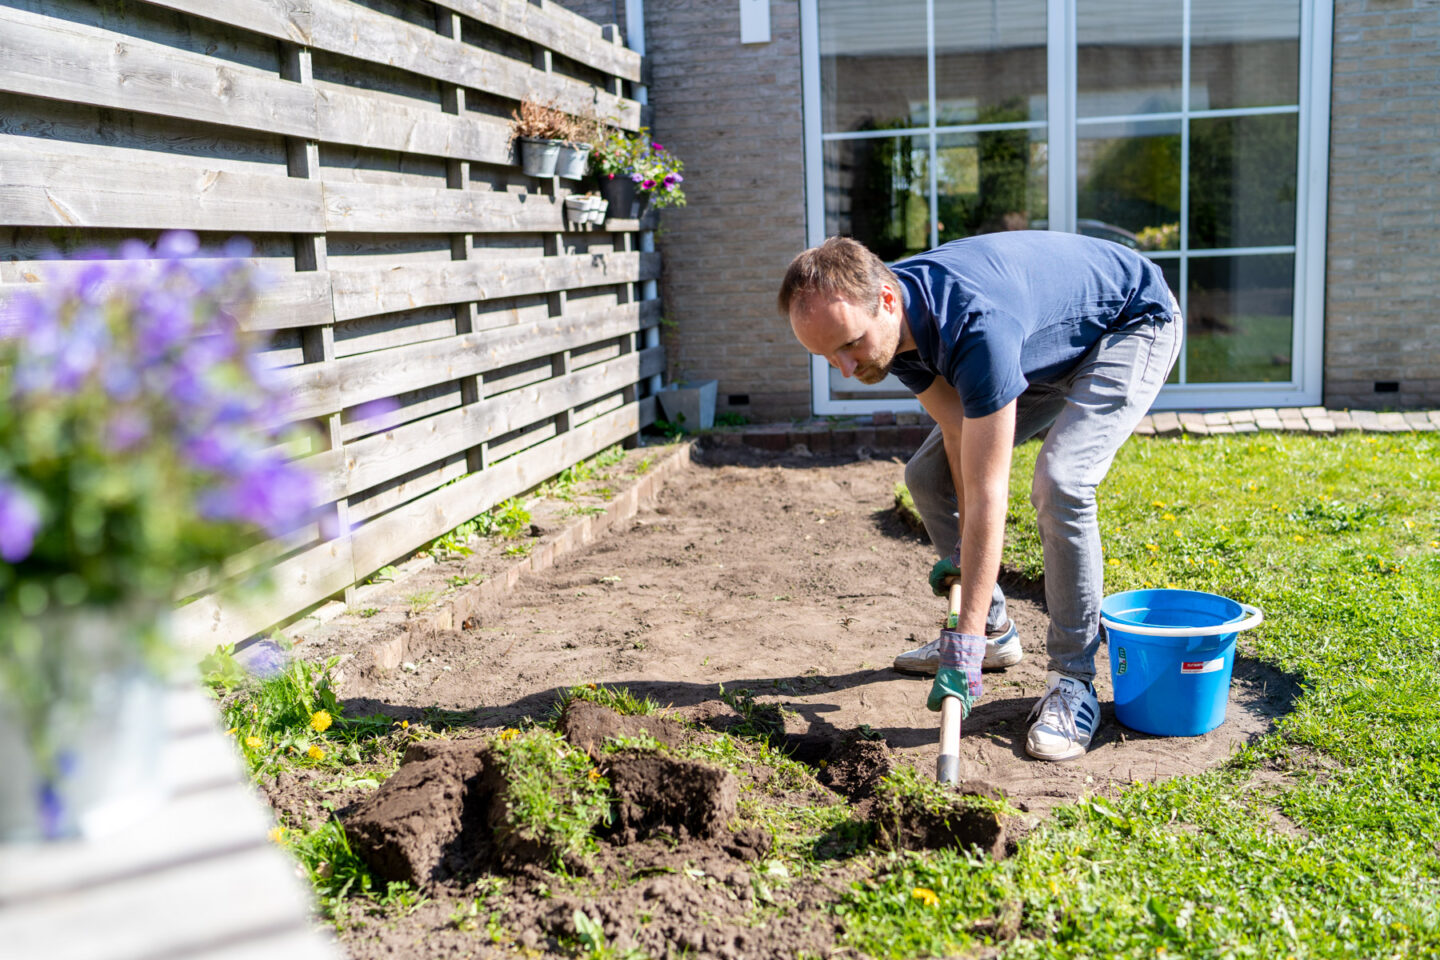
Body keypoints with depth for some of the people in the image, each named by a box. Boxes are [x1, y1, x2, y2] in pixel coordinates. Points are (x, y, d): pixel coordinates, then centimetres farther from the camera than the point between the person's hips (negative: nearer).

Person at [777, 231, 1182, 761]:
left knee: (1059, 485, -29)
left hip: (1135, 320, -8)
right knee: (928, 475, 3)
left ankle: (1074, 680, -15)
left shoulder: (974, 324, -43)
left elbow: (986, 495, -41)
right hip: (1047, 344, 8)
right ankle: (995, 631, 19)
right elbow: (959, 430, -7)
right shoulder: (892, 323, -19)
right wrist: (962, 550, -8)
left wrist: (964, 647, -39)